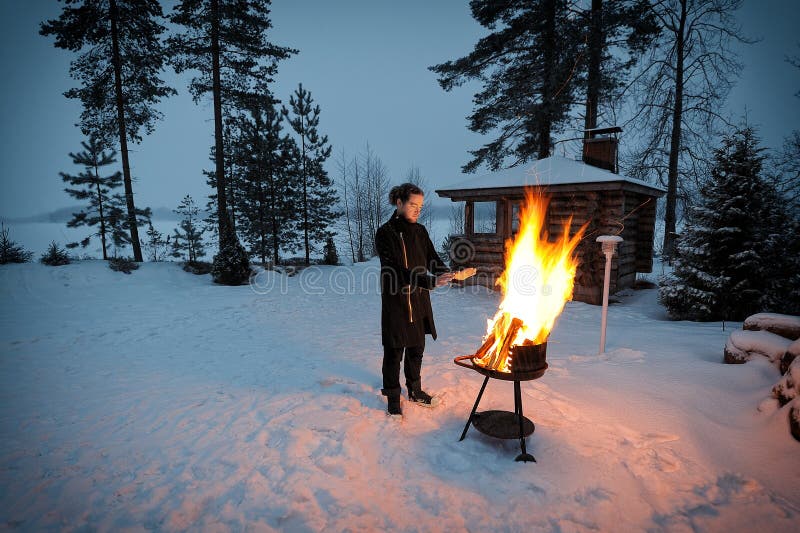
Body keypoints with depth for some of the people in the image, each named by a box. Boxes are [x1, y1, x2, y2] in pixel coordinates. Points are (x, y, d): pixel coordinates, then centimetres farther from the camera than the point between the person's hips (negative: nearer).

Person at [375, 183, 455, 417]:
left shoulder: (420, 231, 6)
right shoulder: (385, 233, -13)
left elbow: (432, 259, 5)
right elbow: (395, 270, -22)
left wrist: (447, 273, -18)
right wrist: (431, 282, -30)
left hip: (418, 300, 5)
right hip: (395, 300, -5)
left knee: (416, 347, 16)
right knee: (394, 351, 4)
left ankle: (415, 391, 35)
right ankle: (393, 398, 22)